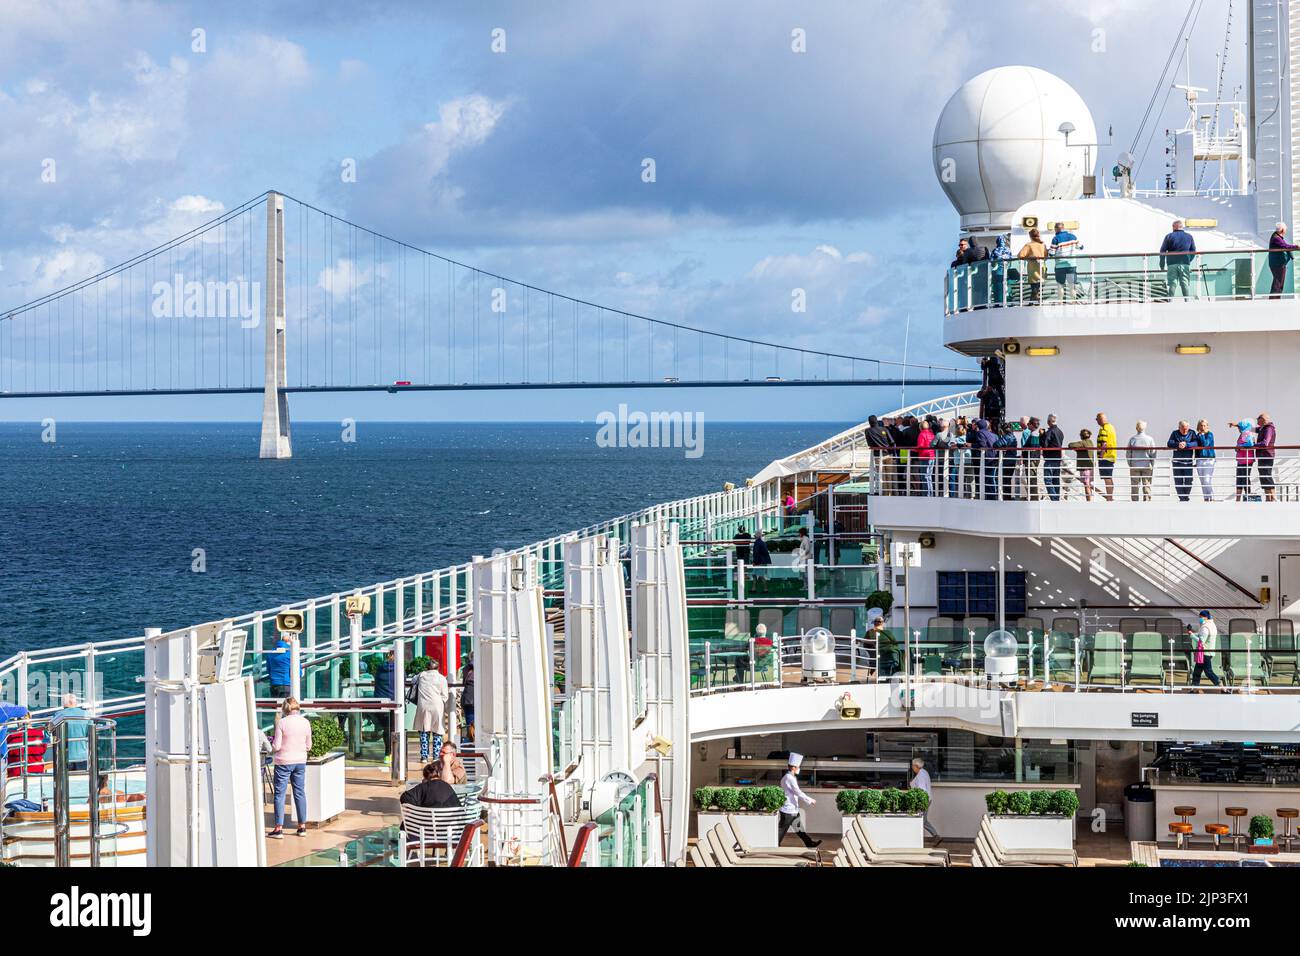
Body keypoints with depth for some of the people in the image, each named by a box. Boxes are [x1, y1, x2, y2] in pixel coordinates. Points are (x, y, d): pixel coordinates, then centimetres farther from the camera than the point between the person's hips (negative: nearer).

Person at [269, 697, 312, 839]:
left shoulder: (282, 723, -13)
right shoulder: (305, 722, 0)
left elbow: (276, 747, -12)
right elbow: (308, 746, 5)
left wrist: (272, 741, 9)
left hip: (284, 762, -4)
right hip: (300, 761, 4)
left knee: (280, 794, 2)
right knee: (300, 792, 13)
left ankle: (279, 828, 0)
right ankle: (302, 827, 15)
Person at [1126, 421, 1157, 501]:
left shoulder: (1132, 439, -4)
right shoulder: (1150, 439, -5)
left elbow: (1128, 453, 1)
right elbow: (1153, 454, -1)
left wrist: (1130, 464, 13)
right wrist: (1152, 465, 10)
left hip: (1134, 466, 0)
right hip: (1146, 466, 0)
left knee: (1134, 486, 5)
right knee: (1146, 485, 5)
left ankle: (1135, 501, 4)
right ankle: (1147, 500, 1)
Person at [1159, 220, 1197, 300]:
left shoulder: (1169, 236, 3)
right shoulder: (1189, 236, 10)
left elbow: (1162, 251, 2)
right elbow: (1193, 251, 14)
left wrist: (1162, 264, 10)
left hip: (1172, 264, -1)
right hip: (1185, 264, 1)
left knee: (1172, 284, -1)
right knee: (1185, 284, 3)